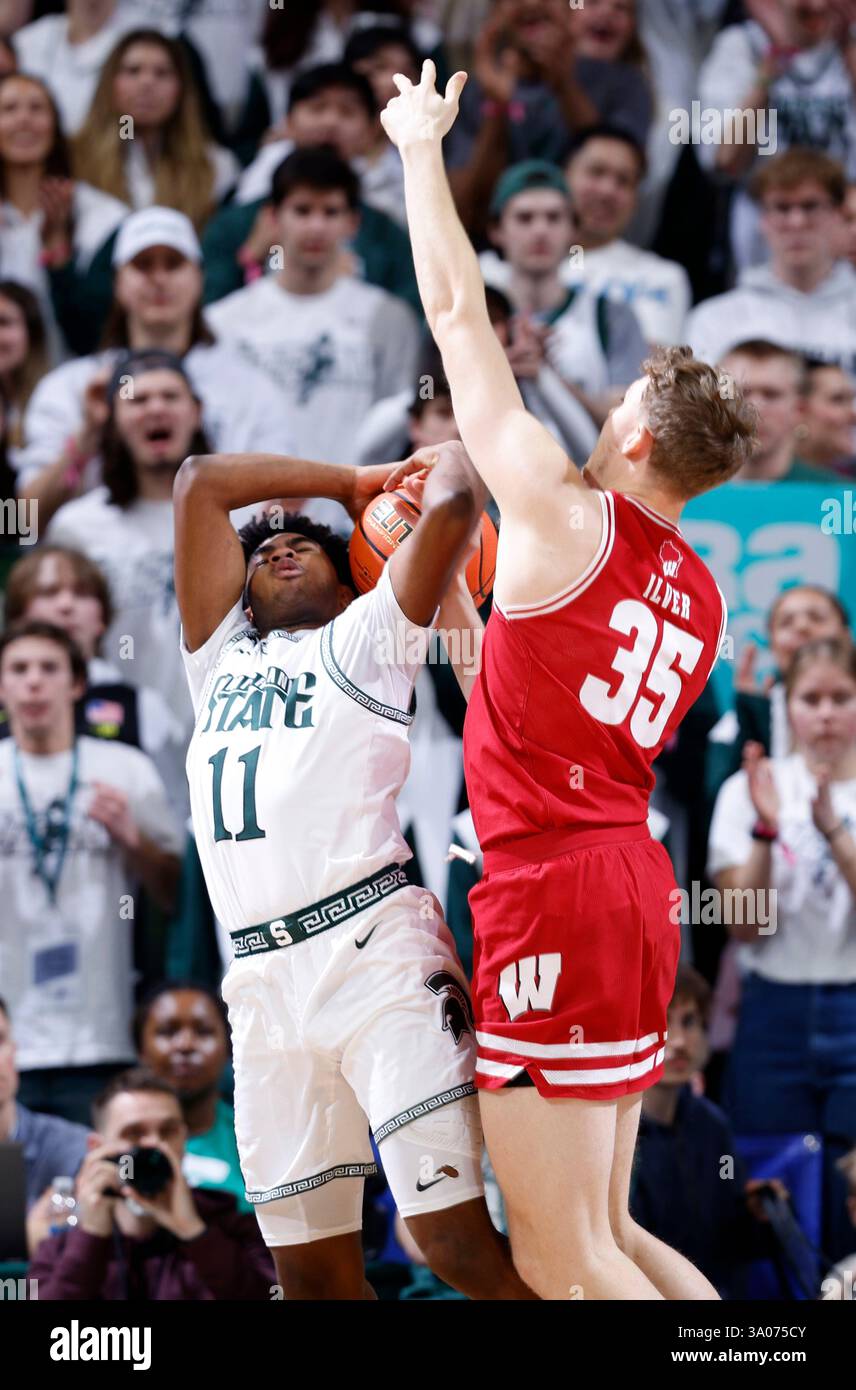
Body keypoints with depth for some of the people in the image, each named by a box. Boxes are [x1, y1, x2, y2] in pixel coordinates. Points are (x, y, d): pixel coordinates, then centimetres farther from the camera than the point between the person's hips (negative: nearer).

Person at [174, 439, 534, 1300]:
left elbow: (454, 507, 1)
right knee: (310, 1270, 2)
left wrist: (450, 456, 22)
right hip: (262, 981, 5)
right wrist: (353, 481, 25)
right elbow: (201, 483, 23)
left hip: (374, 948, -5)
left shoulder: (366, 639, 14)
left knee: (454, 1238, -16)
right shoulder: (220, 652, 26)